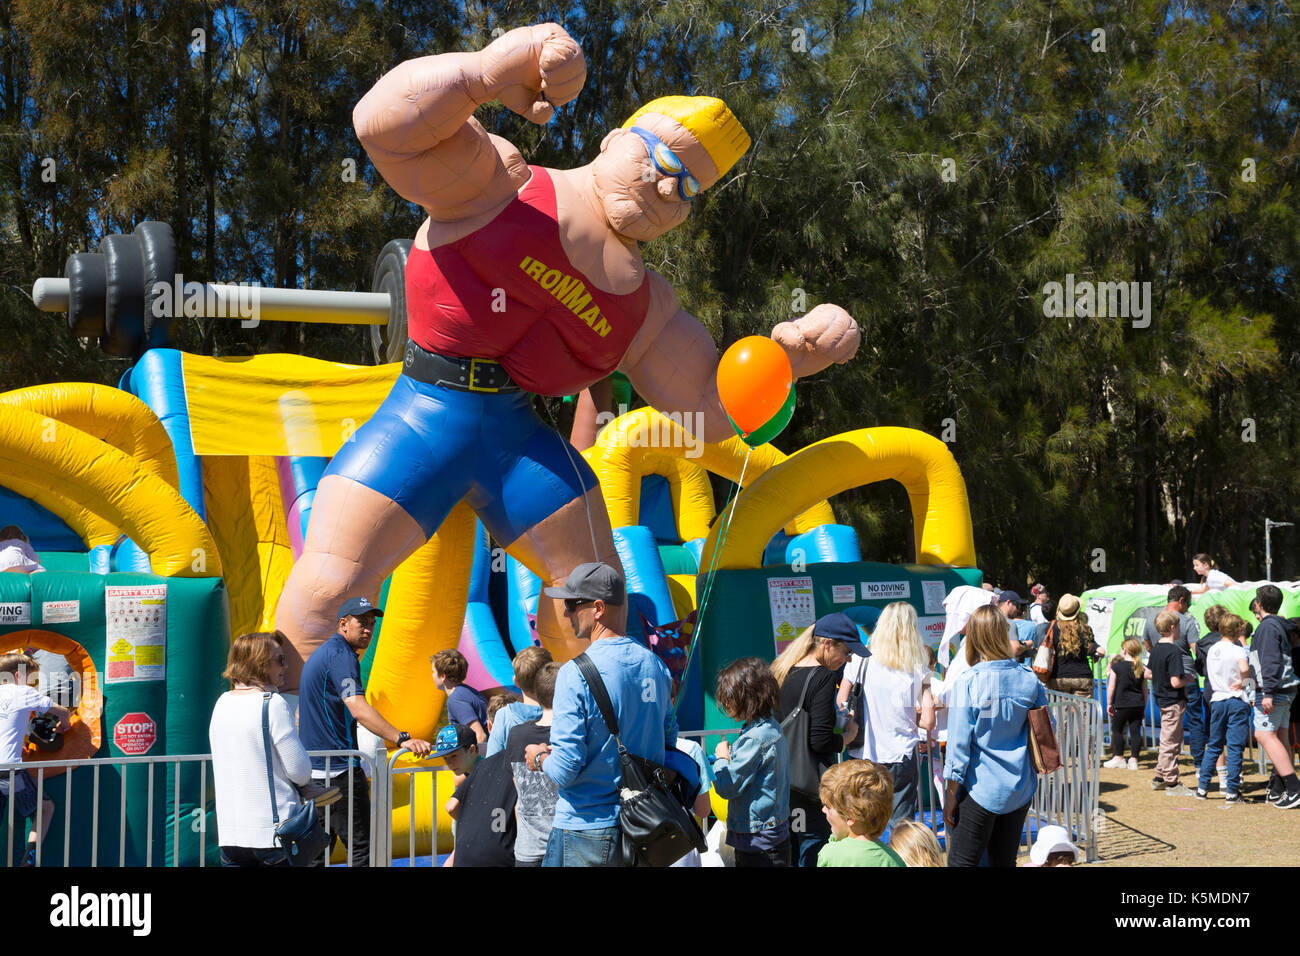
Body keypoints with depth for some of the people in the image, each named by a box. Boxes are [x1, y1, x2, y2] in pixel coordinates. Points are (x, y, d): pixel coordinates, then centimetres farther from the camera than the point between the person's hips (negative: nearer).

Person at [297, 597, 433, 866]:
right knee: (362, 849, -7)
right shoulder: (341, 655, -13)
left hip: (313, 771, 10)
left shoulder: (320, 654, 18)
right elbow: (358, 709, -28)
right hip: (339, 770, -10)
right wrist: (402, 739, -37)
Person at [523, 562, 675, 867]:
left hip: (586, 831, -6)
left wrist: (539, 759, 2)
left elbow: (565, 770, -18)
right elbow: (669, 741, 15)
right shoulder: (656, 666, 3)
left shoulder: (576, 674, -18)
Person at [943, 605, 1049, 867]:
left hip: (980, 791, -5)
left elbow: (959, 743, -12)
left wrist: (951, 794, -4)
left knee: (961, 862, 3)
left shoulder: (967, 683, -14)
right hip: (1020, 790, 5)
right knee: (1004, 861, 15)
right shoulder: (1029, 679, -2)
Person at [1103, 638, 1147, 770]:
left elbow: (1111, 687, -6)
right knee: (1135, 731, 5)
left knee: (1117, 730, 9)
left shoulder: (1117, 666, -7)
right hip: (1138, 704, 4)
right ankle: (1133, 759, 5)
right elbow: (1144, 689, 10)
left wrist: (1109, 703, 4)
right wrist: (1144, 707, 18)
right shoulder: (1141, 667, 5)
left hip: (1122, 704, -4)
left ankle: (1118, 758, 11)